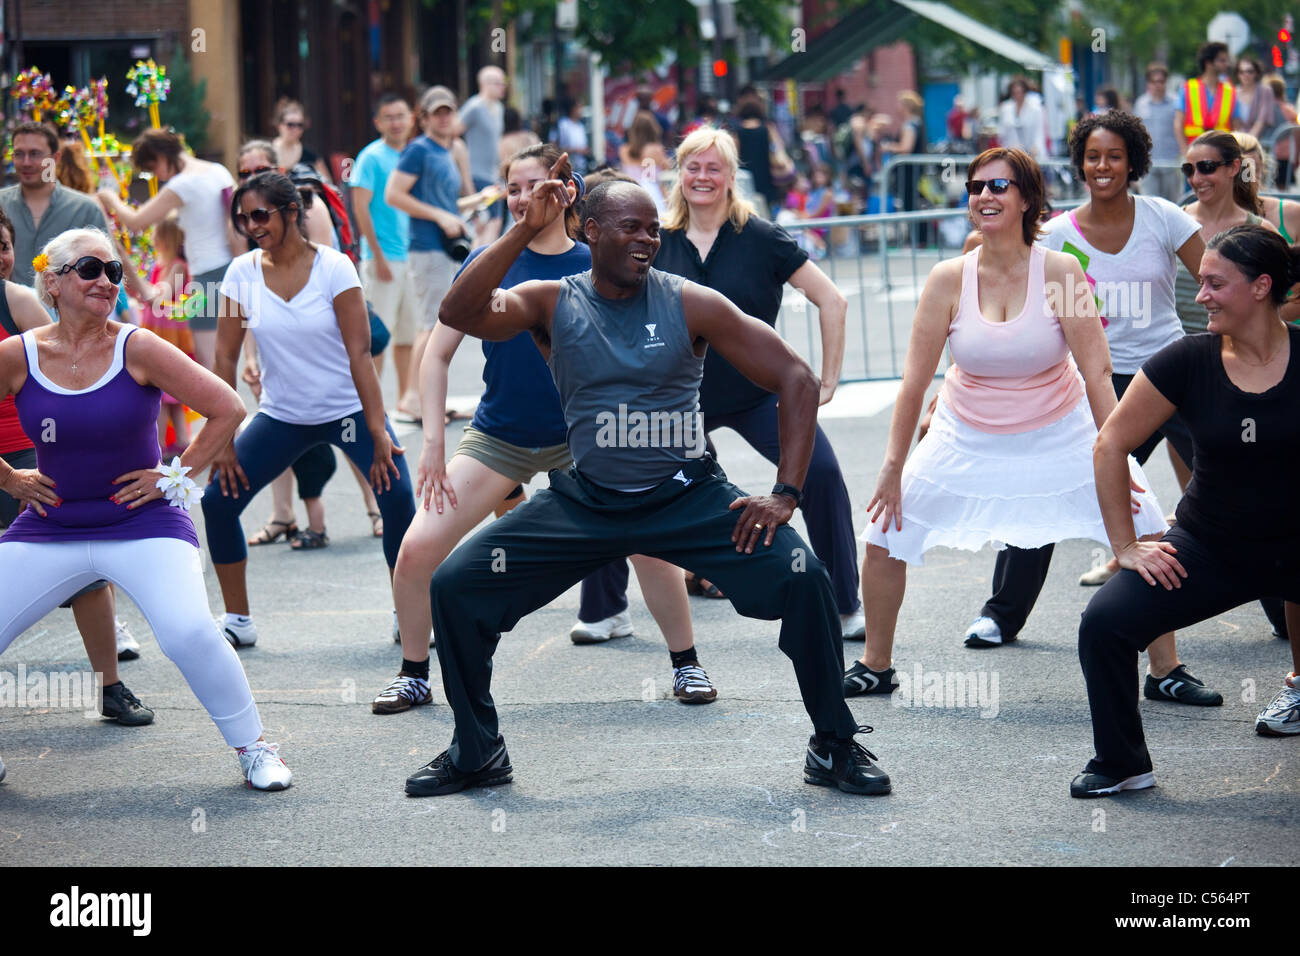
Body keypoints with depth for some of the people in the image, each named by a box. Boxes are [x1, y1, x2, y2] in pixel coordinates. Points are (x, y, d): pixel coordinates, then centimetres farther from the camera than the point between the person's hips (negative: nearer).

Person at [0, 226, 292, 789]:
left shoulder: (137, 349, -11)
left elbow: (227, 409, -7)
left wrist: (176, 477, -6)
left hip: (142, 525, -3)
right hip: (49, 530, 3)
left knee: (190, 635, -23)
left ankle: (254, 750, -3)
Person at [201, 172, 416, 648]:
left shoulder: (333, 267, -14)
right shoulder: (243, 272, -6)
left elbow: (359, 353, -18)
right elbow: (225, 356, -3)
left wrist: (379, 434, -23)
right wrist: (223, 440, -6)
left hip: (348, 409, -3)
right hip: (282, 415, 3)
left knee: (397, 496, -22)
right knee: (217, 499, -9)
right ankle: (236, 620, 7)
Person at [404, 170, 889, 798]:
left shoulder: (689, 304, -6)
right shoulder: (553, 304, -3)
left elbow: (797, 380, -5)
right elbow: (459, 314, -22)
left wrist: (785, 494, -12)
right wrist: (525, 232, -29)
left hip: (688, 497, -1)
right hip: (583, 502, 1)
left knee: (802, 579, -22)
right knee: (455, 586, -9)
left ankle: (834, 747, -1)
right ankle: (476, 751, 11)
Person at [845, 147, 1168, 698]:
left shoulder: (1060, 272, -17)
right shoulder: (950, 279, -14)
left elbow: (1097, 371, -15)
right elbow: (915, 379, -8)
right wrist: (894, 467, -7)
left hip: (1059, 435, -1)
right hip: (967, 440, 1)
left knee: (1148, 541, -9)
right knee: (884, 540, 0)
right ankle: (875, 667, 19)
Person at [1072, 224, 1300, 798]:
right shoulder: (1187, 363, -7)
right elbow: (1111, 445, 1)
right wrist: (1125, 547, 0)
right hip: (1210, 550, 1)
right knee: (1104, 623, -13)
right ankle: (1122, 765, 8)